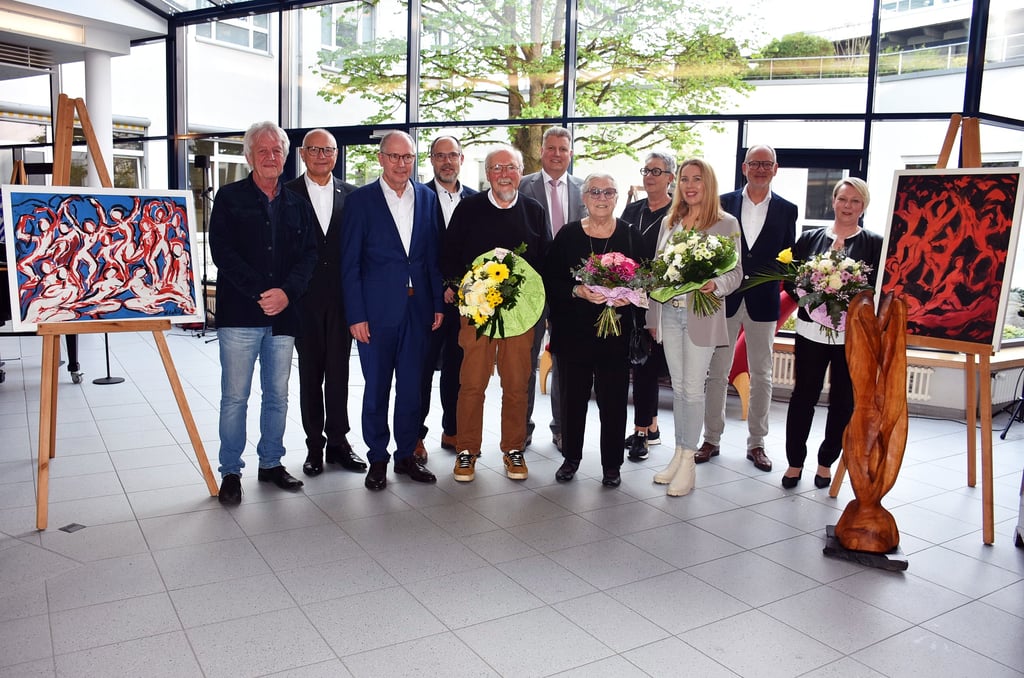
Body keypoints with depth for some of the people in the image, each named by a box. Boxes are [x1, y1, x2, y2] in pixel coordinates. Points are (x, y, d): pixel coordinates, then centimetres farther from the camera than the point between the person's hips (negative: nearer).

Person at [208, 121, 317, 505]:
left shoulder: (296, 204, 13)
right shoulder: (229, 198, 3)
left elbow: (308, 254, 6)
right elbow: (222, 252, -6)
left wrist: (287, 292, -11)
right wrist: (259, 293, -15)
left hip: (283, 315, 4)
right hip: (239, 314, -3)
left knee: (277, 396, 11)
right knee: (235, 397, 1)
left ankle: (271, 463, 25)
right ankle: (230, 472, 12)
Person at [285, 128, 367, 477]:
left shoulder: (351, 195, 6)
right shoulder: (287, 194, 1)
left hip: (342, 298, 1)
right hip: (305, 300, -1)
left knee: (339, 372, 8)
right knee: (310, 373, 8)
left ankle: (338, 442, 19)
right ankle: (314, 445, 18)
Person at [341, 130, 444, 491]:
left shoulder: (427, 197, 8)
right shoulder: (360, 200, -3)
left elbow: (434, 255, 11)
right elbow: (350, 263, -4)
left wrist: (438, 303, 5)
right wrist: (356, 315, -9)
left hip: (418, 308, 3)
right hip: (377, 309, -3)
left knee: (412, 387, 10)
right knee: (376, 388, 6)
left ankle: (406, 454, 25)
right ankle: (377, 459, 21)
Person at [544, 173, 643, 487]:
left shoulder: (631, 236, 4)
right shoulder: (568, 235, 4)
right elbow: (550, 280, 1)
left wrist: (628, 296, -13)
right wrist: (577, 291, -16)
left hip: (616, 331, 0)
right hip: (573, 330, 1)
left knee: (613, 399, 4)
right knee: (572, 396, 8)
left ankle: (611, 464, 19)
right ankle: (571, 458, 26)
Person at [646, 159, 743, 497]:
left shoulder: (726, 223, -3)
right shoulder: (669, 222, 11)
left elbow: (736, 272, -4)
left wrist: (715, 285, -25)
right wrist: (653, 316, 11)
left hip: (701, 315, -4)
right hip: (669, 313, 5)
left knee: (692, 390, 0)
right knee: (678, 388, 12)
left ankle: (688, 464, 9)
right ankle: (678, 454, 22)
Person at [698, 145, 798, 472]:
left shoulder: (786, 210, 5)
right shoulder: (724, 203, 3)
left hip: (763, 301, 1)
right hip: (725, 298, 0)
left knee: (761, 375, 8)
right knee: (717, 372, 6)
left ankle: (756, 443, 20)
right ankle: (712, 439, 18)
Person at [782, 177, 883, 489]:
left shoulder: (874, 243, 1)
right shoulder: (810, 238, 6)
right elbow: (791, 282, 4)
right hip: (811, 330, 1)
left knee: (843, 401, 9)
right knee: (803, 396, 5)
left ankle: (826, 461, 26)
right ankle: (795, 461, 19)